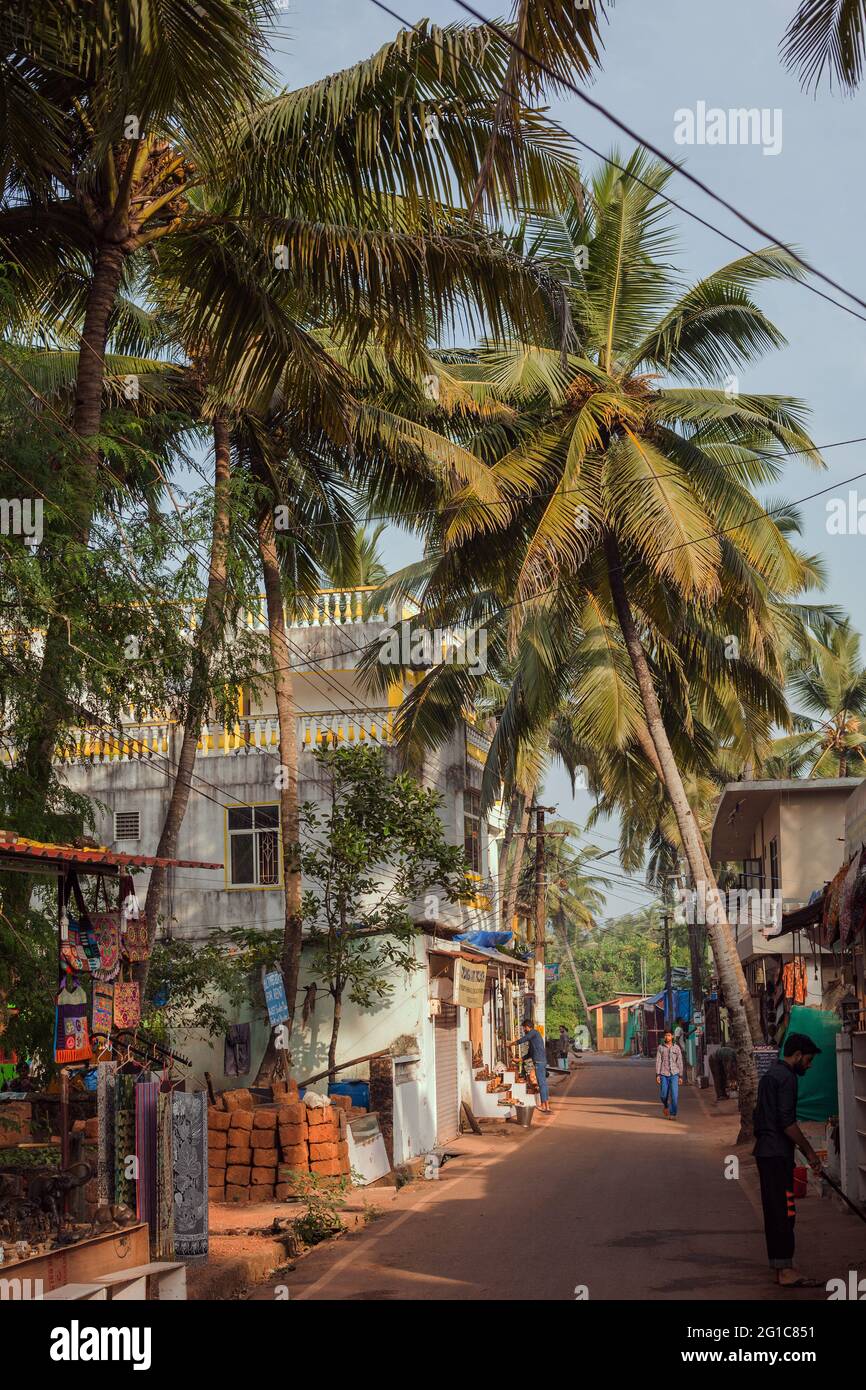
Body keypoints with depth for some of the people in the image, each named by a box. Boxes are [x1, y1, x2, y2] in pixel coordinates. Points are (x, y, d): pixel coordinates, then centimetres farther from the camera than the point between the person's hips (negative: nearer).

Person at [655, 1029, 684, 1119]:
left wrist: (680, 1076, 4)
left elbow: (679, 1062, 7)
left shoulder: (677, 1048, 3)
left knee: (674, 1095, -11)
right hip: (664, 1074, 0)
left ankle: (672, 1114, -4)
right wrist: (657, 1075, -7)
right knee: (663, 1095, 4)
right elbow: (658, 1061, 0)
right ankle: (665, 1105, 37)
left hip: (674, 1074, 0)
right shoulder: (660, 1047, 2)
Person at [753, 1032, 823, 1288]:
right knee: (784, 1211, -10)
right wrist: (809, 1152, -15)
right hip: (778, 1154, -10)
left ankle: (778, 1264, 18)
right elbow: (787, 1122, -21)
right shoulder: (787, 1078, -14)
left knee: (774, 1210, 13)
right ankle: (786, 1270, -12)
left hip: (765, 1151, 10)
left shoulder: (770, 1074, 18)